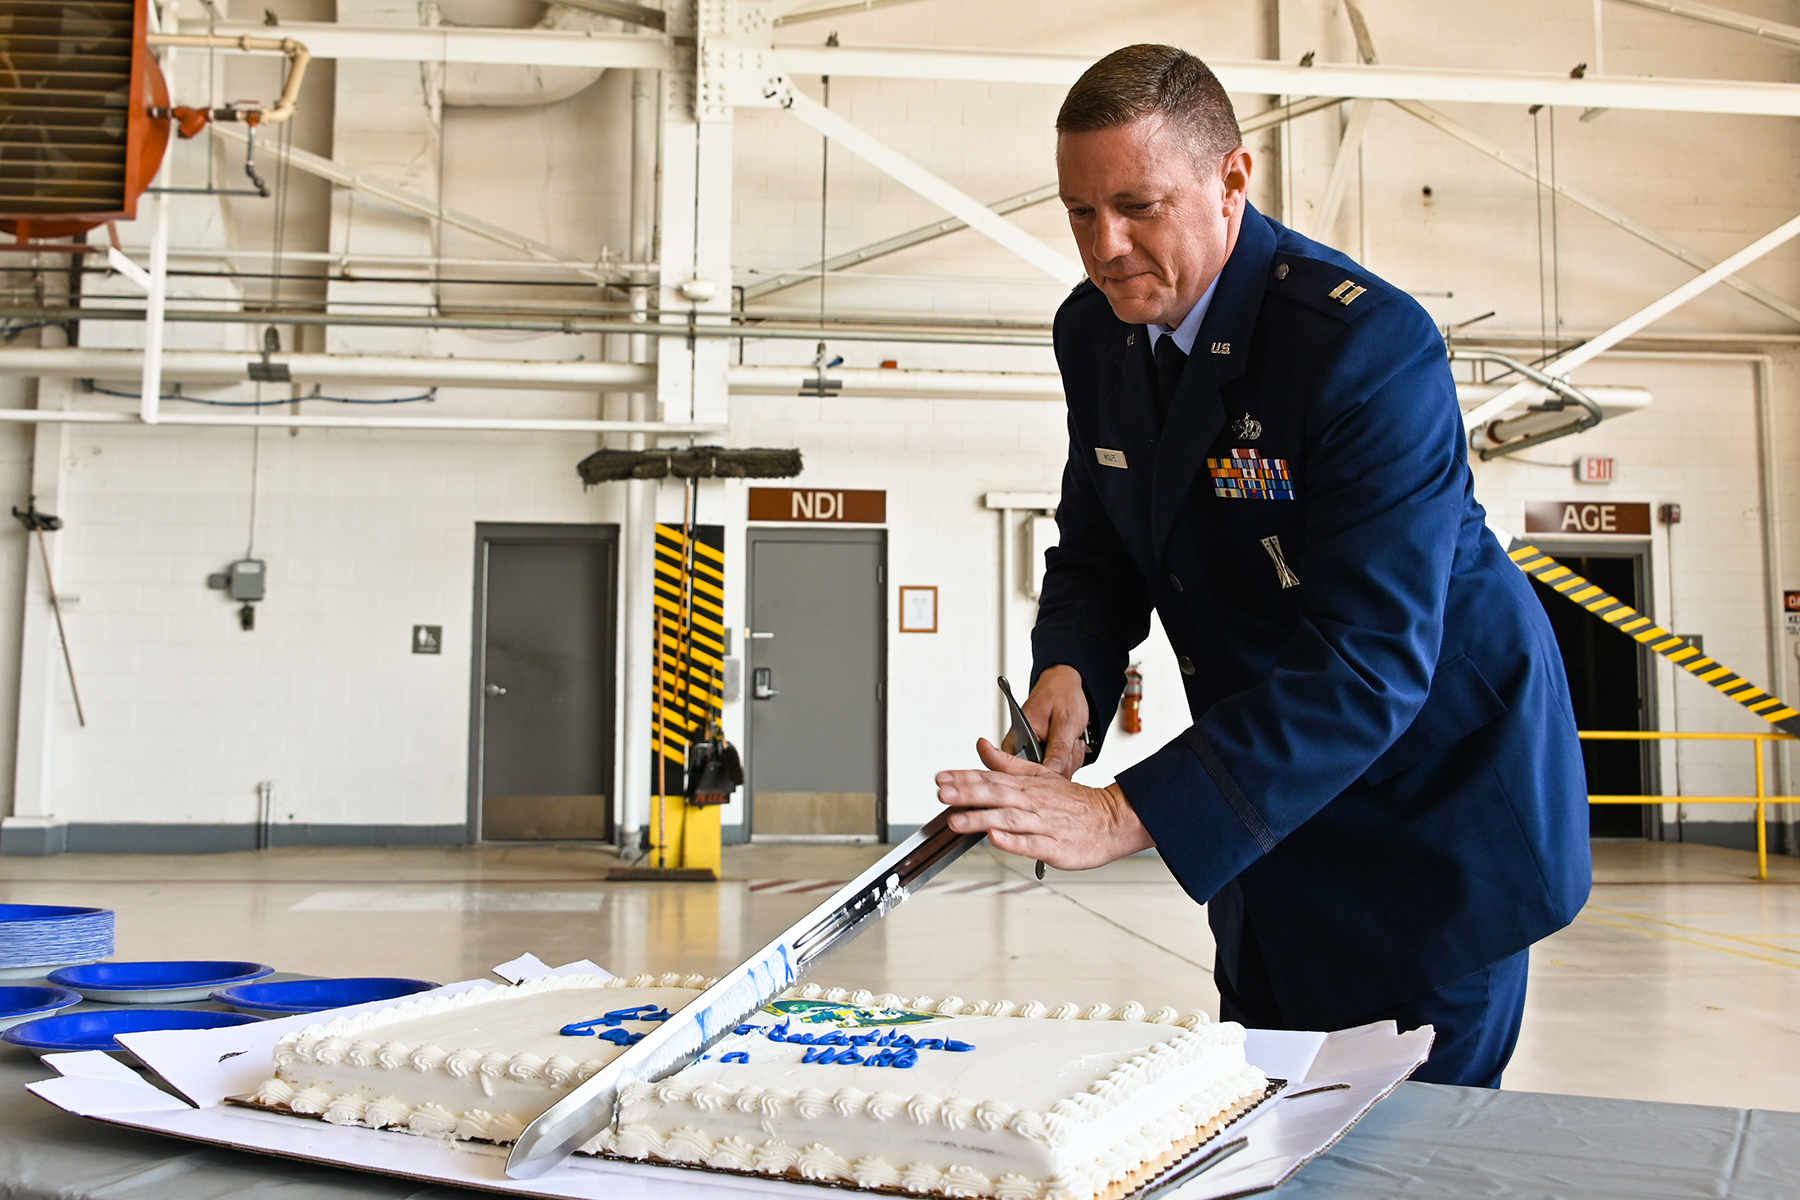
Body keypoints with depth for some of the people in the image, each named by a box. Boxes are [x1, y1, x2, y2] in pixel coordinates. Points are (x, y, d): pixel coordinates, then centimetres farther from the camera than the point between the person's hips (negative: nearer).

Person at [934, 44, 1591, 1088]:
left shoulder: (1371, 345, -28)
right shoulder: (1096, 333, -4)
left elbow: (1369, 659, -34)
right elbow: (1096, 550, 7)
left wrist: (1126, 818, -40)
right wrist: (1071, 666, -17)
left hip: (1433, 795, -6)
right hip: (1269, 786, 7)